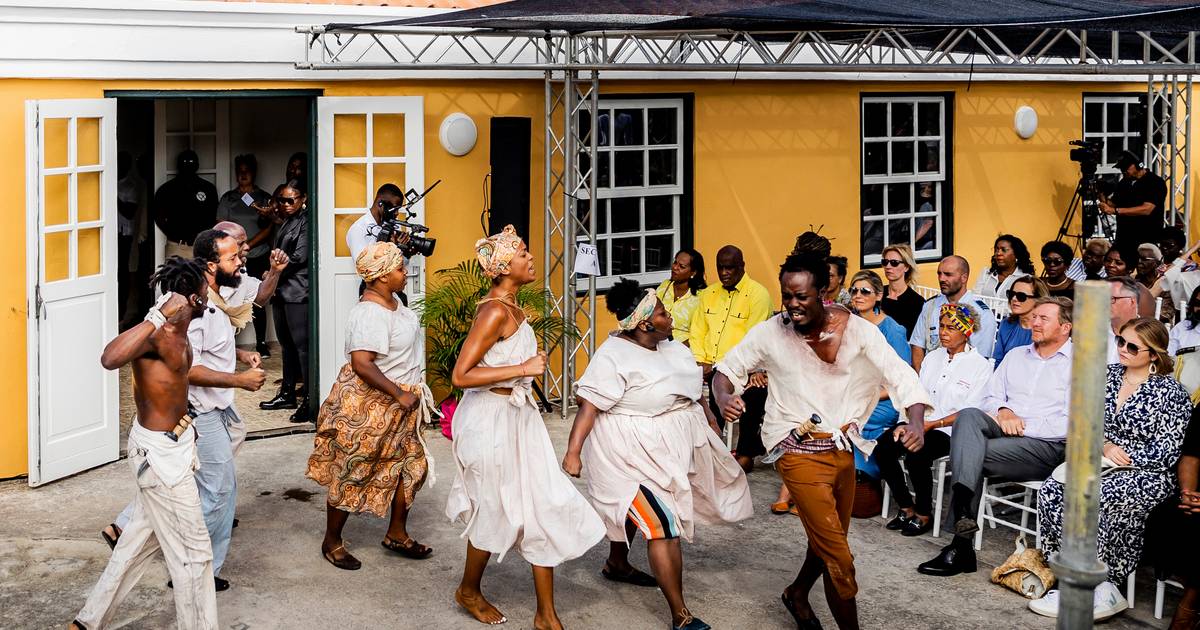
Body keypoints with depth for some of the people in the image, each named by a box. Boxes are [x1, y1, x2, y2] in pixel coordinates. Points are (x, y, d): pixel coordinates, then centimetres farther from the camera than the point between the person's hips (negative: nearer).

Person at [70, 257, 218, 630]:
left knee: (142, 538, 20)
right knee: (192, 551, 0)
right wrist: (158, 315, -47)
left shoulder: (179, 333, 5)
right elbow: (110, 359, -45)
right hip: (160, 454, -10)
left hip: (166, 447, 10)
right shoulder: (155, 334, -24)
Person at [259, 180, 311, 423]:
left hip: (298, 292, -10)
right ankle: (288, 393, 21)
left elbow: (299, 257, -15)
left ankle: (309, 400, -9)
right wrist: (273, 276, 8)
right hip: (282, 291, 10)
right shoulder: (287, 223, 19)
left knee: (302, 344, -10)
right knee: (286, 343, 14)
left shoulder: (305, 222, -9)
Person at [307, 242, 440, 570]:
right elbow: (361, 364, -34)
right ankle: (332, 541, 20)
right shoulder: (370, 313, -27)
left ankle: (397, 534, 28)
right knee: (353, 474, 4)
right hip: (370, 405, -10)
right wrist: (400, 395, -27)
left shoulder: (391, 300, 4)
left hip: (401, 403, 10)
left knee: (412, 464, 13)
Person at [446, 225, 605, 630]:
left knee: (545, 507, 6)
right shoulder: (495, 312, -21)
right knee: (496, 512, 8)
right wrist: (523, 368, -23)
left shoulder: (512, 308, 8)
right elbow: (460, 376, -25)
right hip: (492, 418, -9)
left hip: (519, 415, 9)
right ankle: (469, 592, 34)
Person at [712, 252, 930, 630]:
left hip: (842, 449, 4)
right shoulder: (771, 333, -12)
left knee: (830, 540, 24)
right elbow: (728, 369, -3)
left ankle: (797, 595, 51)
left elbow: (898, 374, -16)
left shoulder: (857, 330, -10)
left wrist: (916, 421, -34)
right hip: (799, 452, -4)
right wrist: (724, 397, -26)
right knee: (839, 559, -7)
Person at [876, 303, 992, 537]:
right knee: (883, 447, -19)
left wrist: (932, 424, -15)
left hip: (951, 431, -6)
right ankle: (906, 508, -3)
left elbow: (970, 412, -9)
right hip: (920, 424, 6)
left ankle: (924, 515, -11)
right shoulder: (933, 357, 17)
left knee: (916, 456, -32)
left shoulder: (980, 365, -3)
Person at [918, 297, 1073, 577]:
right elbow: (991, 398, 19)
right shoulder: (1016, 356, 24)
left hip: (1047, 444, -5)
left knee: (975, 454, -27)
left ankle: (961, 544, -22)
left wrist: (1023, 426, -12)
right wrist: (1003, 411, -4)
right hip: (1003, 428, 5)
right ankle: (963, 515, -40)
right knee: (968, 416, -28)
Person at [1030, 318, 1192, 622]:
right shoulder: (1108, 376, 12)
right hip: (1101, 462, 6)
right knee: (1051, 491, -22)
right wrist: (1105, 445, -7)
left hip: (1147, 474, -6)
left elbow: (1166, 452, -9)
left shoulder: (1171, 392, -5)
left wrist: (1121, 459, -13)